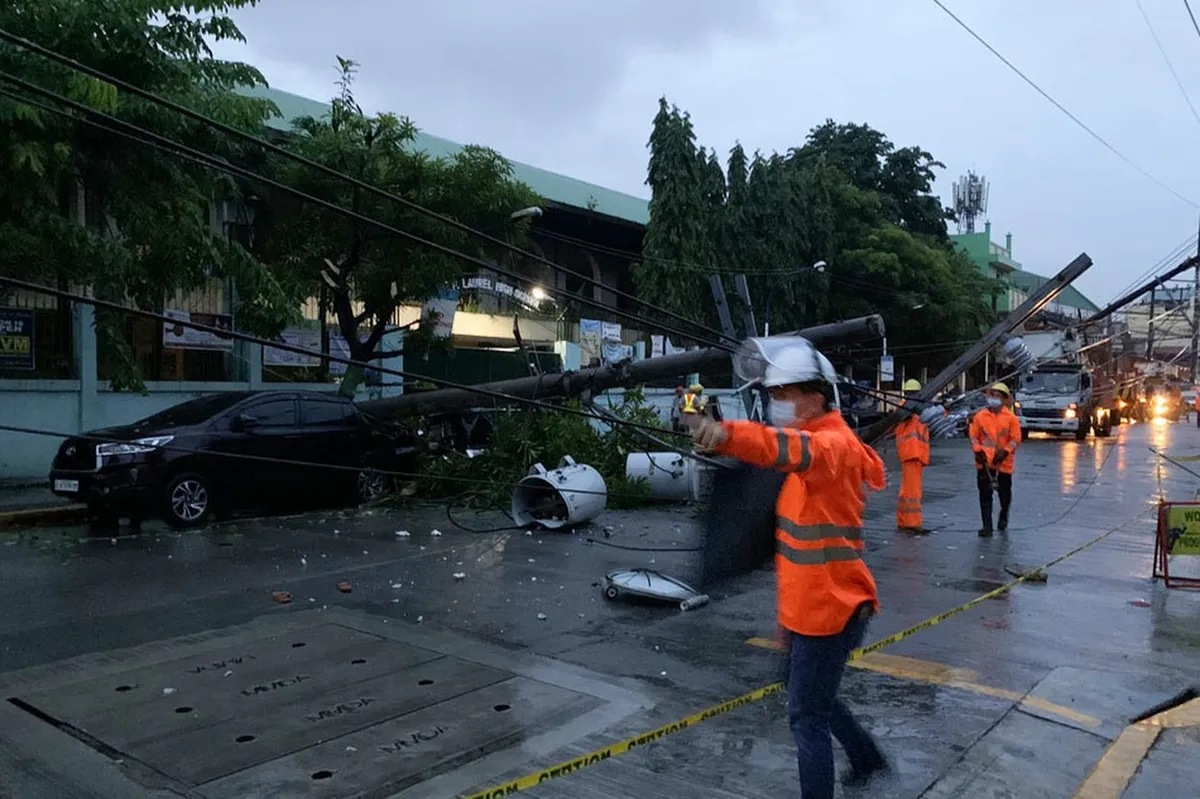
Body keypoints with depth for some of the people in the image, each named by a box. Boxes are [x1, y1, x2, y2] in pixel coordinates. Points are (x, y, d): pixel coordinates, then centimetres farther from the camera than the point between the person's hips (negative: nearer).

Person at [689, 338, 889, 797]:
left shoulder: (834, 443, -19)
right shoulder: (819, 442, 13)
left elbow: (792, 449, -45)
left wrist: (727, 434, -66)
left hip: (828, 609, -10)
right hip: (812, 605, 10)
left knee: (807, 718, 0)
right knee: (814, 698, 27)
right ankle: (867, 759, 47)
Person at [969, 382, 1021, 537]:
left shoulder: (1011, 418, -2)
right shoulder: (980, 416, 3)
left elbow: (1016, 439, -3)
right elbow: (974, 436, 6)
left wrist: (1005, 452, -16)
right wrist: (978, 450, -8)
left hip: (1003, 463, -1)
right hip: (984, 462, 1)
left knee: (1004, 493, 12)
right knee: (985, 494, -2)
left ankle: (1003, 517, 39)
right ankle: (987, 526, 0)